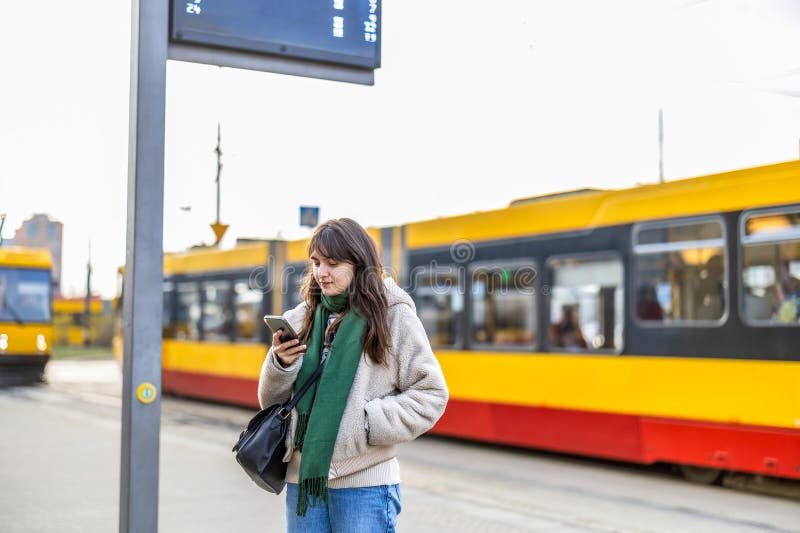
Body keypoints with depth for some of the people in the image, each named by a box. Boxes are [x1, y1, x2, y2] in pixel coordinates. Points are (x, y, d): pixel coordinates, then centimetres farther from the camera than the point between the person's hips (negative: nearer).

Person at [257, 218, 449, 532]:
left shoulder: (393, 317, -4)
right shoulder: (302, 318, 7)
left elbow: (431, 395, -3)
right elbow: (271, 402, 12)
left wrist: (367, 423, -13)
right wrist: (281, 364, -8)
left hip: (364, 483, -4)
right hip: (303, 477, 4)